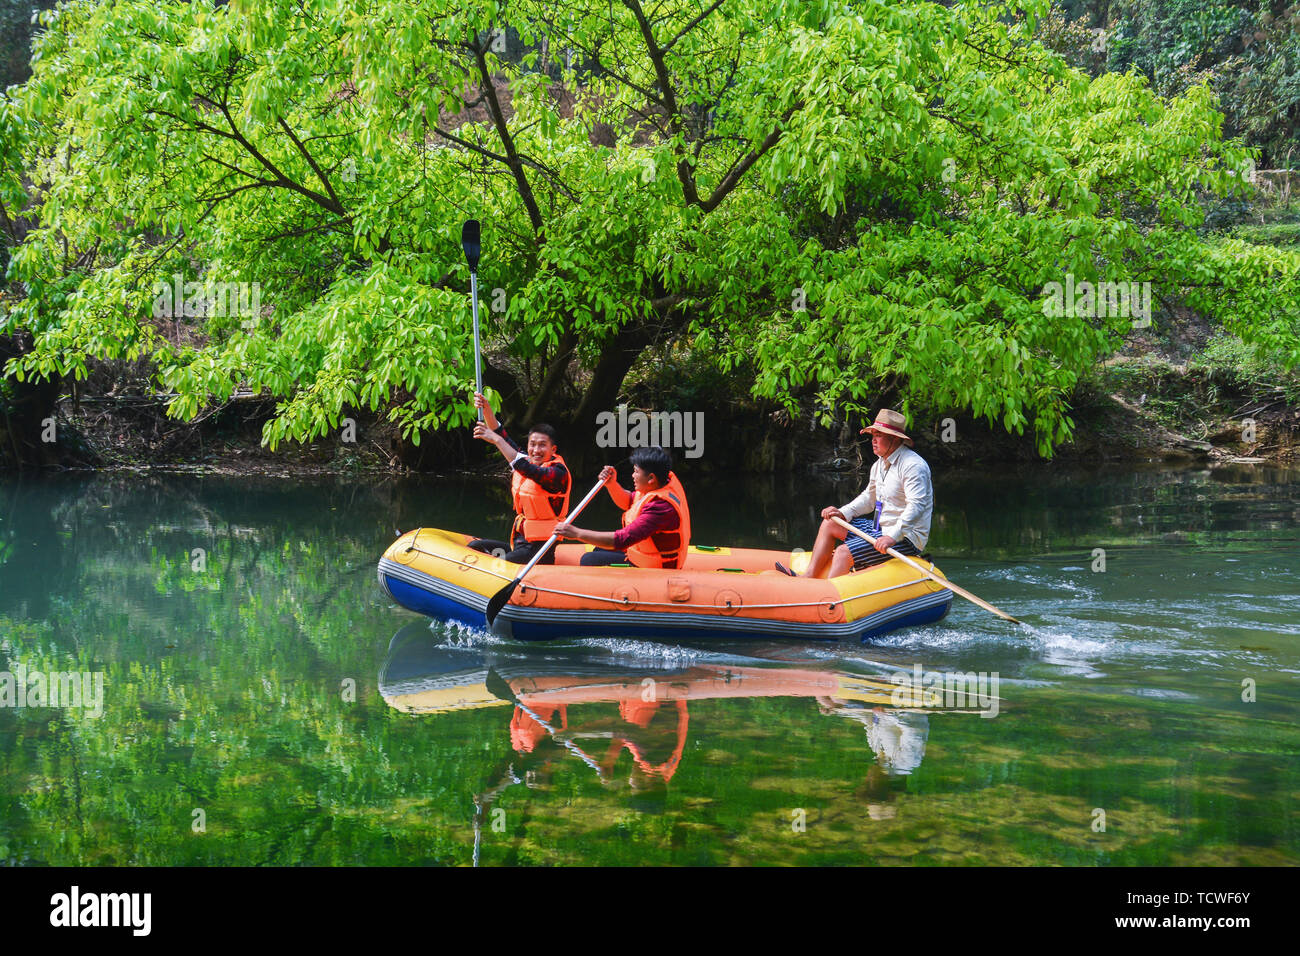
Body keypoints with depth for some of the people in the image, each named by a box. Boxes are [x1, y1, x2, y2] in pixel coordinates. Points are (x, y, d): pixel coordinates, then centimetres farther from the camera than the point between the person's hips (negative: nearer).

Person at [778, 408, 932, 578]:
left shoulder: (913, 465, -19)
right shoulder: (879, 465, 11)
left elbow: (916, 506, -29)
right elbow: (869, 498, 22)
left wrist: (893, 536, -37)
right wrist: (843, 513, 6)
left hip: (907, 538, -10)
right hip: (880, 527, 10)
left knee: (843, 553, -22)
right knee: (829, 523, 11)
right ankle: (810, 576, 4)